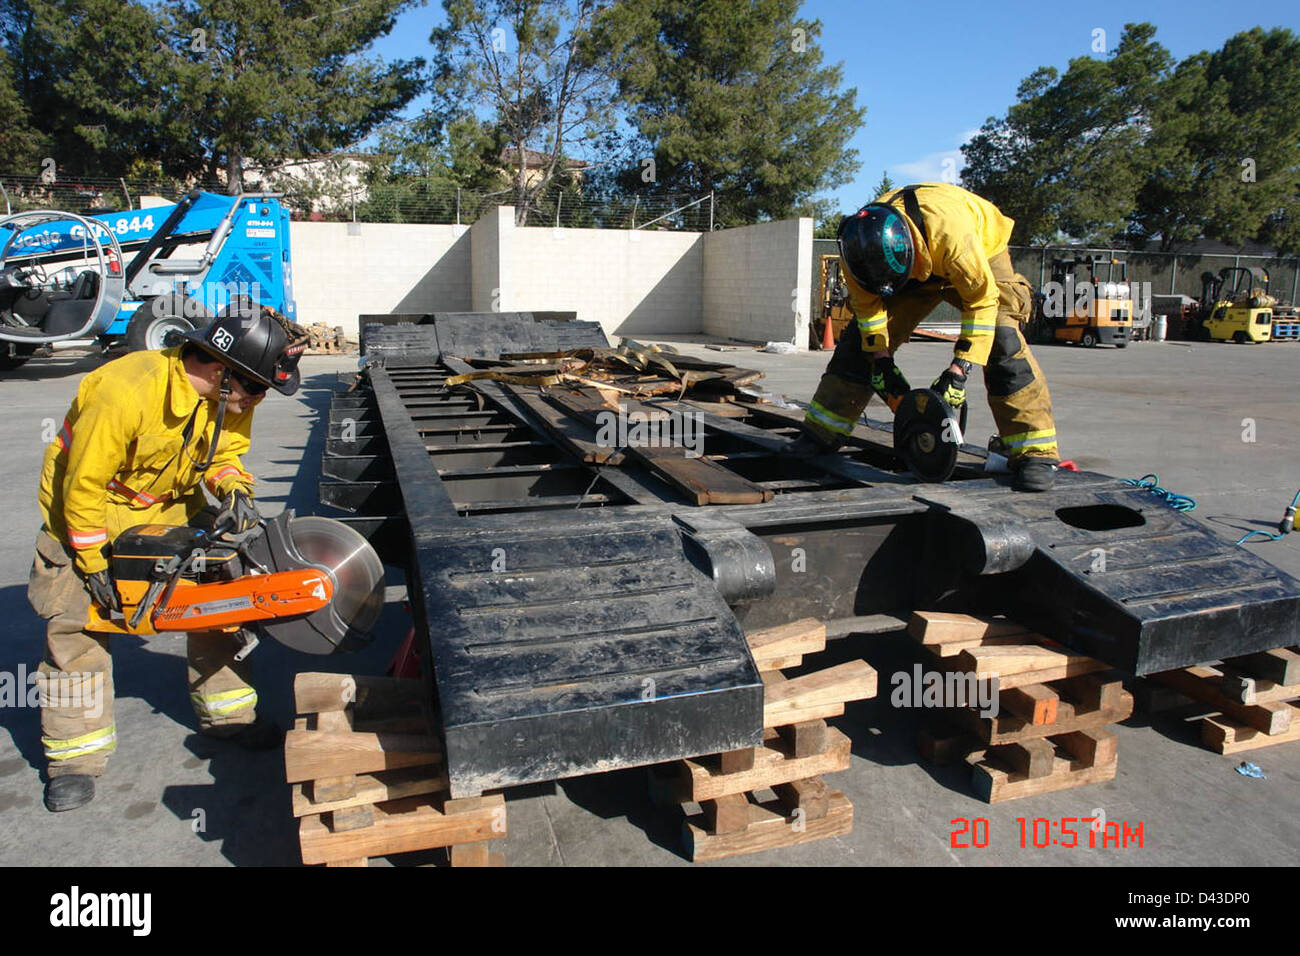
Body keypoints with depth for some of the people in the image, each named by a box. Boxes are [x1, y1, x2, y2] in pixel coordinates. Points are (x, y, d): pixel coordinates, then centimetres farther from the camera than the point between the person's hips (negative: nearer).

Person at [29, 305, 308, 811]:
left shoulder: (233, 395, -18)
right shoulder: (124, 393, -37)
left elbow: (223, 453, -1)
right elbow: (85, 485, -27)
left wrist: (233, 491, -23)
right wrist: (93, 564, -19)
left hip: (170, 505, 6)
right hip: (85, 508, -5)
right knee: (78, 622, -3)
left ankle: (225, 711, 19)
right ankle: (75, 757, 10)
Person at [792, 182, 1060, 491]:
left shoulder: (950, 231, -44)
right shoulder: (858, 243, -30)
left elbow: (982, 299, -33)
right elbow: (868, 304, -13)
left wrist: (959, 369, -36)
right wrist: (881, 361, -18)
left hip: (981, 256, -4)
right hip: (917, 268, 4)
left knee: (1003, 341, -24)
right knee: (860, 338, -5)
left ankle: (1036, 452, -19)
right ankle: (822, 433, 7)